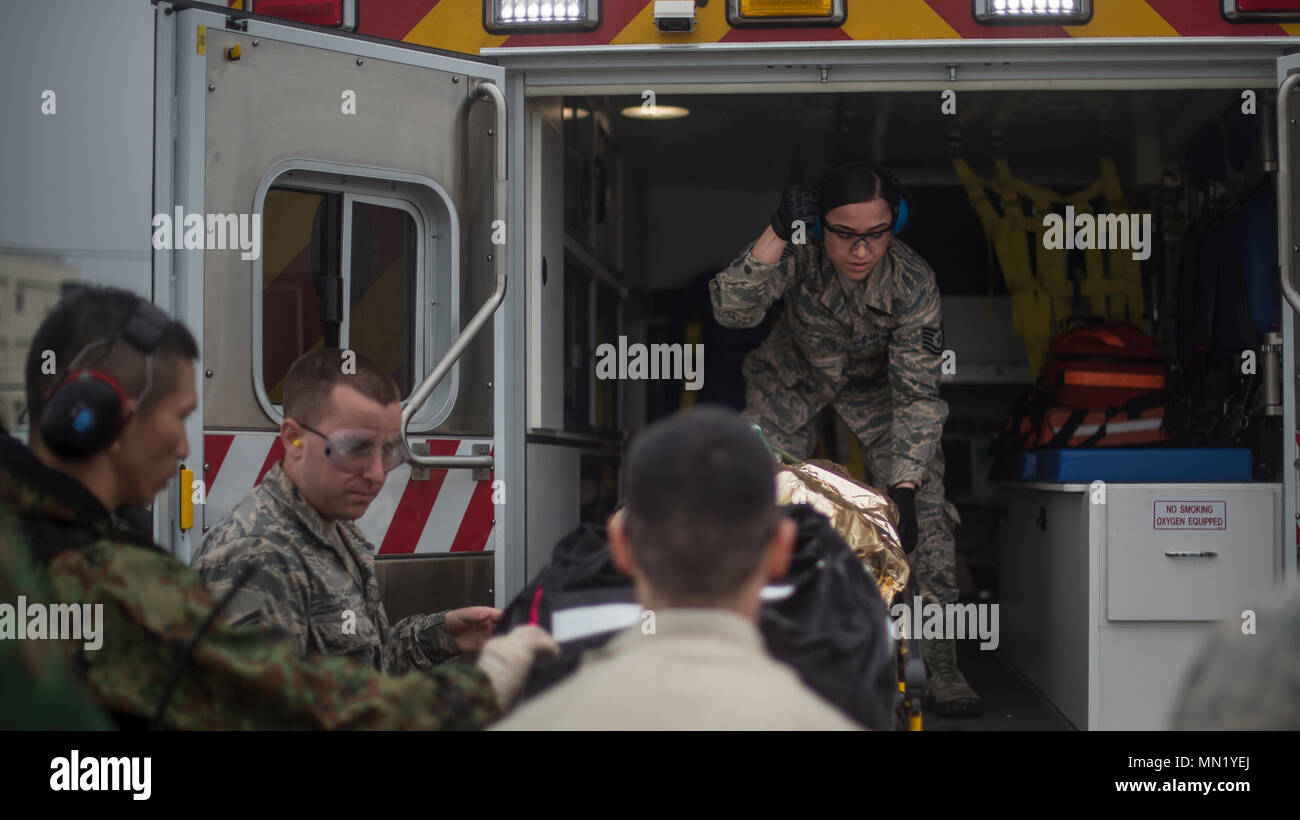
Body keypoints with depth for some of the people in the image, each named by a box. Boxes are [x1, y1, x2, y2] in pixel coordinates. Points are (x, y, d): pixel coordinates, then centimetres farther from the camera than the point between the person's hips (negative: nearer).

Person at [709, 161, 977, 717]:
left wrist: (904, 487, -34)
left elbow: (916, 395, -26)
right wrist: (777, 234, -54)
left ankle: (942, 670, -9)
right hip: (794, 376, 1)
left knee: (925, 514, -14)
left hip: (876, 383, -1)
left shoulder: (913, 283, -30)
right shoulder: (801, 252, -31)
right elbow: (731, 311, -42)